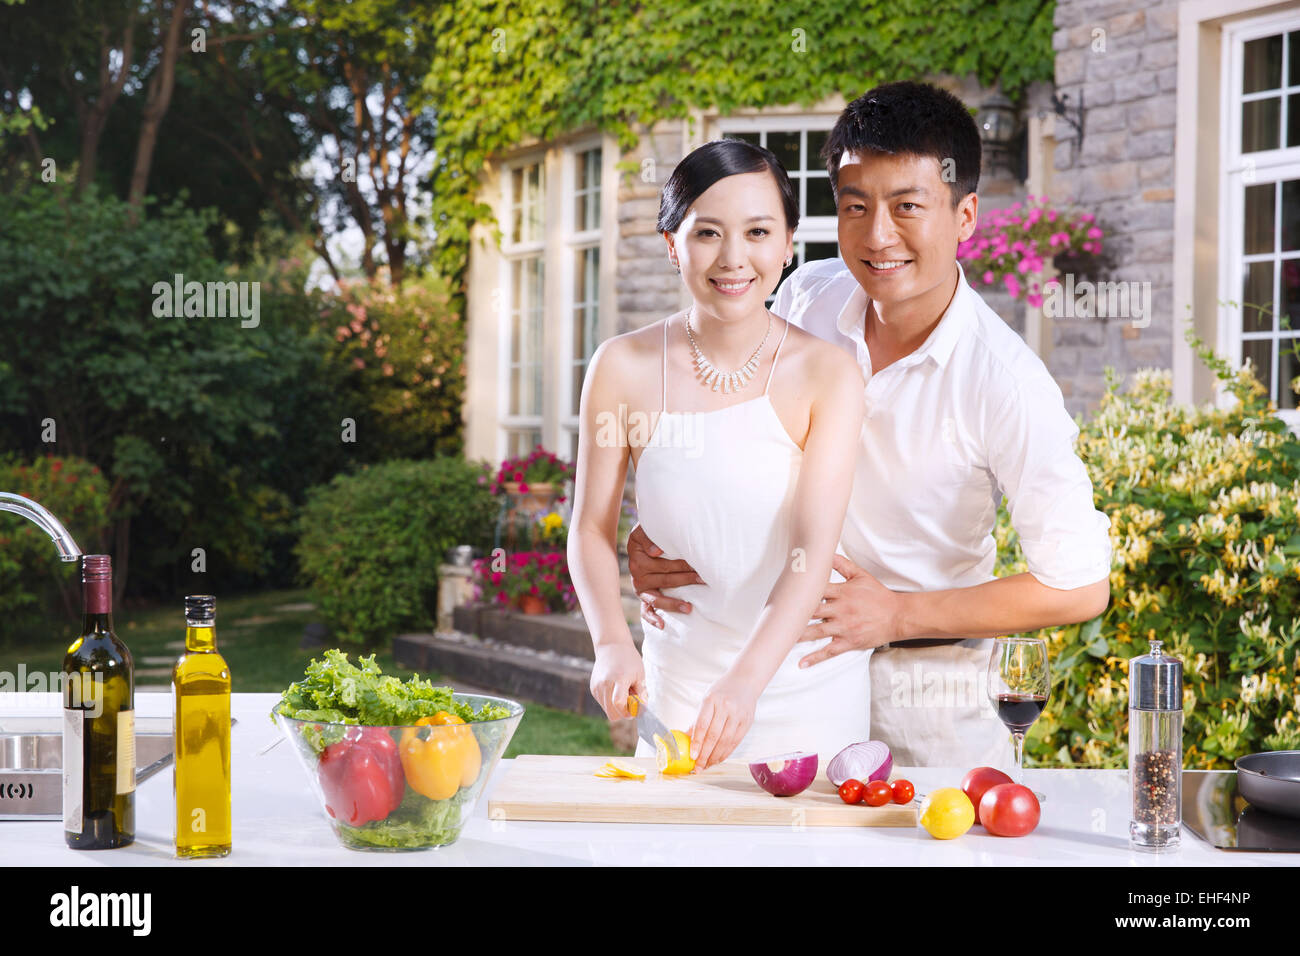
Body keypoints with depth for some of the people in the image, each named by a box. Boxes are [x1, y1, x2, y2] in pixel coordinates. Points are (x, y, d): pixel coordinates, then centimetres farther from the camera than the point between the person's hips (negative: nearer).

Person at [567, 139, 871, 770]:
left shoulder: (828, 375, -11)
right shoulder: (623, 369, -6)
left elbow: (813, 550, -19)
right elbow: (593, 529, 0)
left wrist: (746, 679, -32)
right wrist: (613, 642, -18)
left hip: (809, 692, -1)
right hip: (681, 683, 1)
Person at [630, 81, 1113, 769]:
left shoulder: (1004, 382, -22)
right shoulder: (807, 299, -7)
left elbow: (1080, 587, -18)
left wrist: (896, 615, -20)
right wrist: (656, 535, -9)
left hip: (918, 693, -4)